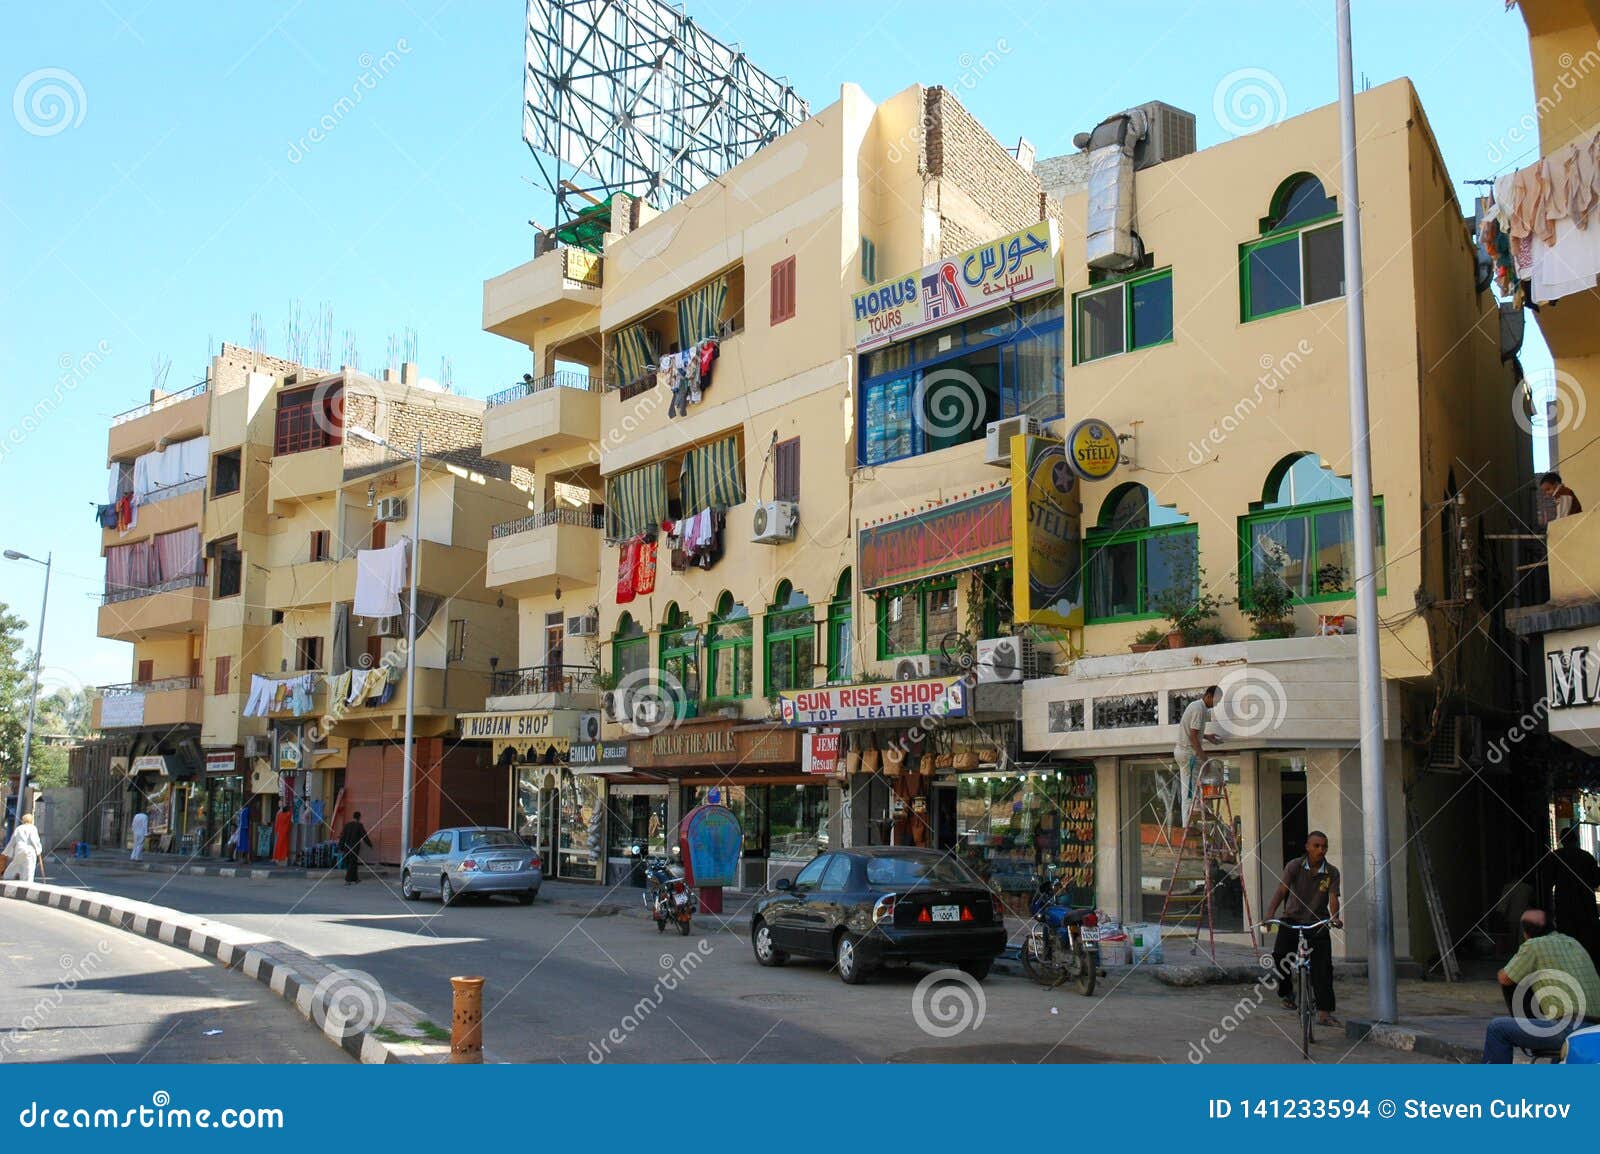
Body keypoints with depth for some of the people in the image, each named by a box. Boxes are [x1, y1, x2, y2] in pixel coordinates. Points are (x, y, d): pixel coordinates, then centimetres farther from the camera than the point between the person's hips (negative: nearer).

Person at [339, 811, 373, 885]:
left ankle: (355, 879, 25)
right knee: (352, 864, -1)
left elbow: (342, 837, 4)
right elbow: (364, 836, -5)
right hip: (355, 847, -5)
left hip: (347, 847, 5)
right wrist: (370, 845, 8)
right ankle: (347, 880, -7)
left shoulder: (347, 825, 3)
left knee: (350, 863, 15)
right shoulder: (359, 825, -9)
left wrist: (341, 848, 9)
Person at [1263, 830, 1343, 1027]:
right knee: (1278, 957, -12)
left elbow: (1333, 898, -13)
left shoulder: (1332, 873, -3)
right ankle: (1286, 994, 17)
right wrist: (1270, 913, -33)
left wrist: (1335, 918, -35)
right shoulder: (1294, 866, -7)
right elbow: (1281, 890, -17)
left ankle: (1324, 1012, -2)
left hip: (1318, 924, 1)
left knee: (1323, 967, -8)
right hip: (1291, 921, -1)